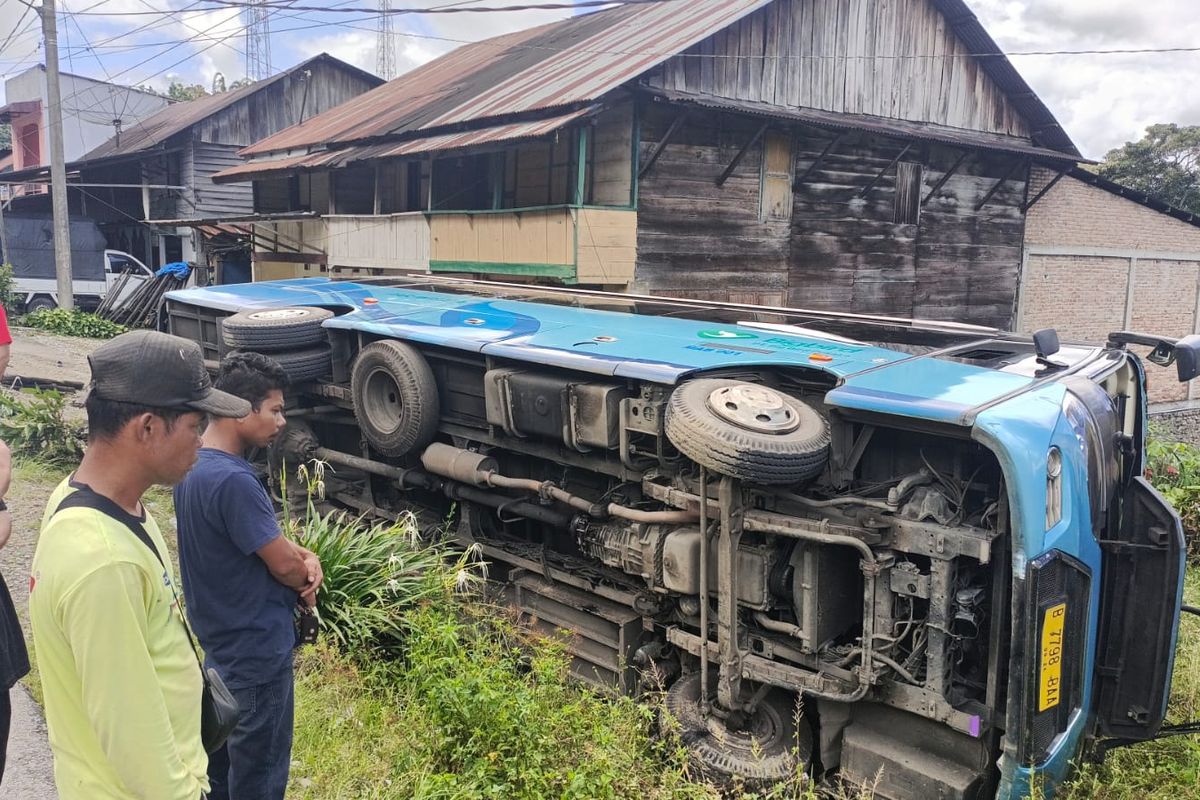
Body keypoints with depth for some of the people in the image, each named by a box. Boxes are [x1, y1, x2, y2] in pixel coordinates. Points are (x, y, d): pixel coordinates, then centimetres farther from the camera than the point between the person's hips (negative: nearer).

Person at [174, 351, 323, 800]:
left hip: (220, 635, 10)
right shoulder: (232, 480, -30)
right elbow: (284, 565, -22)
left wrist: (303, 556, -6)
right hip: (256, 645, -10)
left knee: (223, 747, 25)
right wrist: (306, 579, 0)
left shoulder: (194, 463, 1)